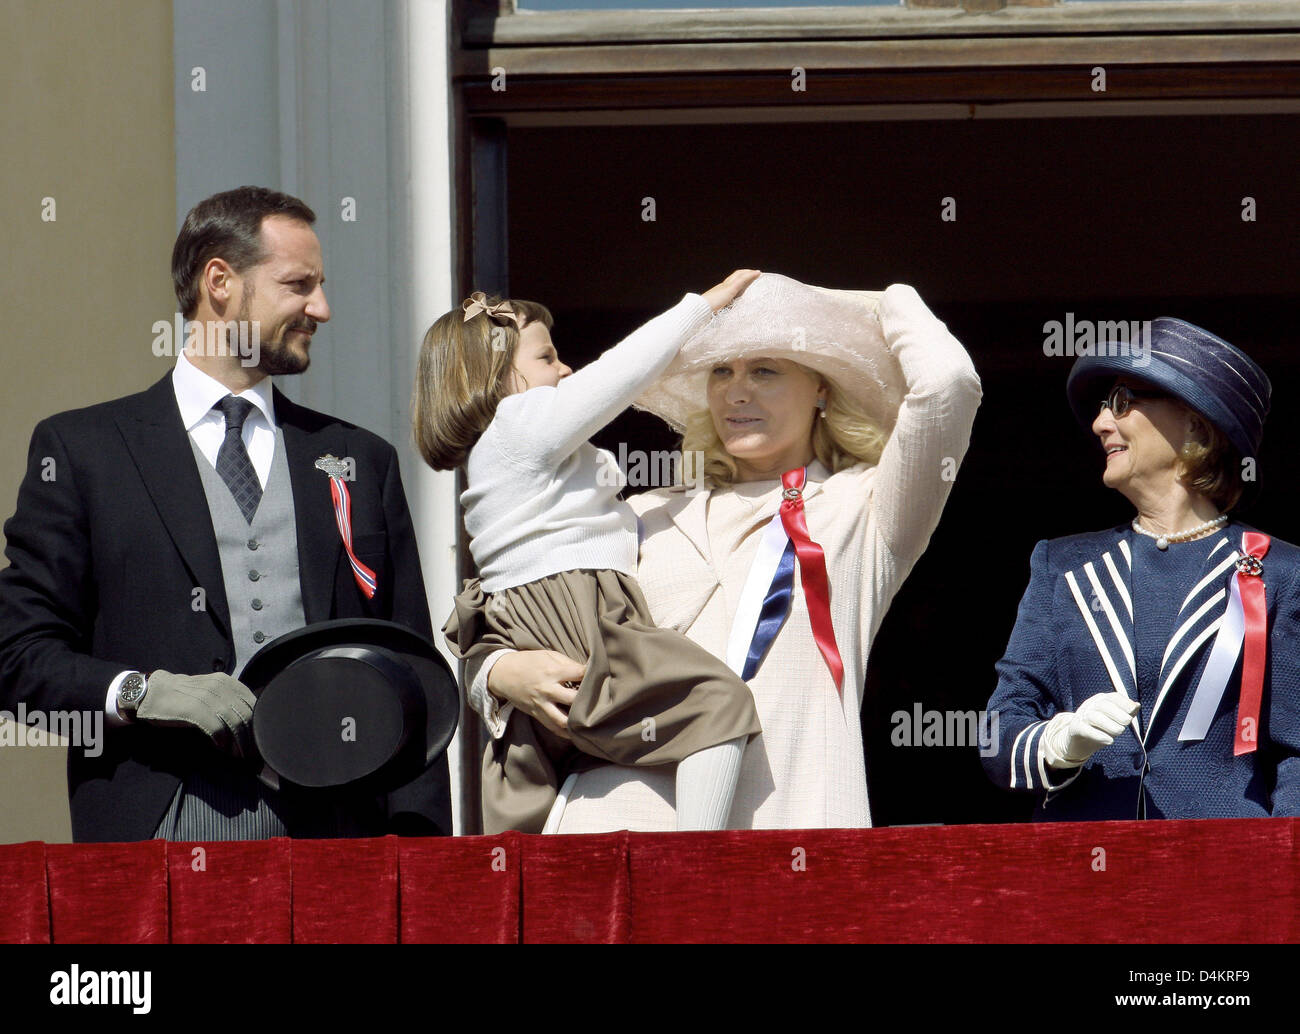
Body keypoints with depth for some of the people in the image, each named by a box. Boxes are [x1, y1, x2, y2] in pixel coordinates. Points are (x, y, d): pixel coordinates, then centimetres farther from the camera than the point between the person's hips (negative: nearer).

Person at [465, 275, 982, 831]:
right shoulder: (649, 517, 26)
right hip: (620, 816, 2)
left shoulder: (860, 510, 16)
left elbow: (945, 380, -1)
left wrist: (890, 305, 20)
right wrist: (504, 673, 3)